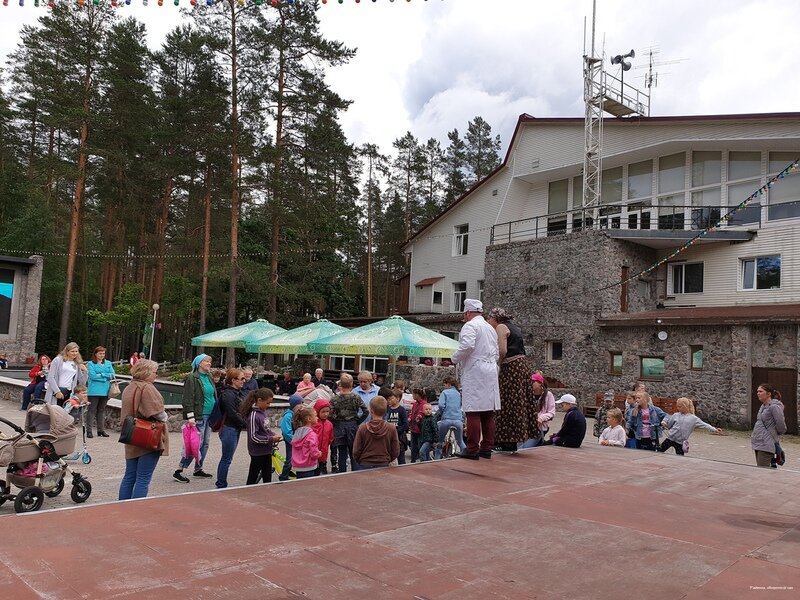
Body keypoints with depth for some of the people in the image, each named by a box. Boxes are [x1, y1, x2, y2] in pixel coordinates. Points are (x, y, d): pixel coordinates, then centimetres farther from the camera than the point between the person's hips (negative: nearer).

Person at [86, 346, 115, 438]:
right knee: (92, 410, -2)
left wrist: (101, 375, -10)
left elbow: (113, 375, 3)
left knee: (102, 410, 11)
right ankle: (89, 430, 3)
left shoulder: (108, 363, 13)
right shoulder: (91, 364, 1)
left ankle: (101, 430, 17)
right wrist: (106, 377, -10)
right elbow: (92, 376, -12)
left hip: (105, 391, 4)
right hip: (94, 391, -4)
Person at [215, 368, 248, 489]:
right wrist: (247, 424, -14)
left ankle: (220, 483, 24)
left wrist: (246, 423, 3)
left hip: (235, 429, 10)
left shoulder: (237, 393, 13)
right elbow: (233, 414, -21)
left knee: (226, 458, 15)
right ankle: (221, 485, 7)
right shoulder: (228, 394, -17)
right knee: (227, 459, -2)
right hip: (229, 429, -10)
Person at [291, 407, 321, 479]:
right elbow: (314, 453, -21)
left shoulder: (297, 432, 6)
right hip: (308, 468, -8)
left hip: (297, 467, 8)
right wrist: (319, 453, 1)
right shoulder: (311, 434, -17)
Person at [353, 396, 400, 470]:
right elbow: (395, 452, -2)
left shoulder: (362, 428, -11)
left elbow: (356, 451, -5)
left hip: (365, 466, 0)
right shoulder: (391, 428, -8)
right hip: (384, 466, 1)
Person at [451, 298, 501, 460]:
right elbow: (497, 353, 24)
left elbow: (467, 346, -21)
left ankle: (472, 450, -7)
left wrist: (455, 359, -7)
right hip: (491, 372, 8)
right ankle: (486, 449, 11)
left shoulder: (470, 326, -5)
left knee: (473, 413, -8)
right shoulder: (491, 328, 22)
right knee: (488, 413, 8)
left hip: (474, 372, -8)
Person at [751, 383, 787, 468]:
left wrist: (774, 434, 3)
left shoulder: (774, 407, -14)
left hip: (766, 445, -9)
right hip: (758, 443, 9)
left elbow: (781, 425, -14)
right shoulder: (763, 406, 14)